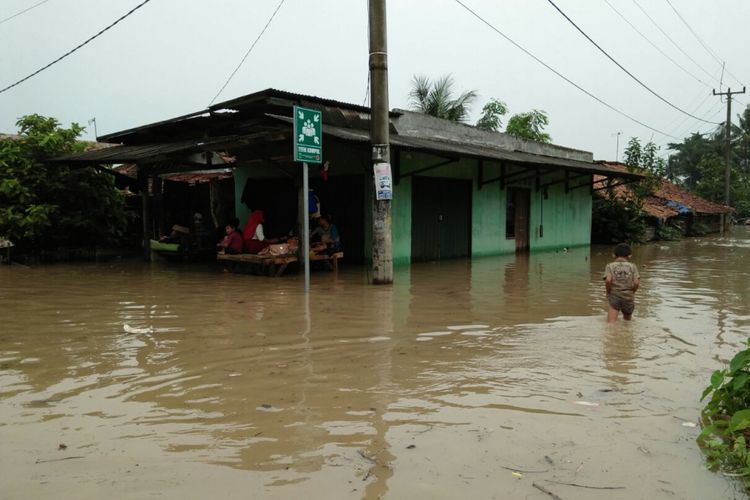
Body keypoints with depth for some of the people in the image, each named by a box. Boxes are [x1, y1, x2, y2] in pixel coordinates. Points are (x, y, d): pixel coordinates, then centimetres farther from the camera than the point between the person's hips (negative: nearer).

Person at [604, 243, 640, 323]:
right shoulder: (632, 266, 4)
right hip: (628, 297, 2)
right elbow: (636, 283, -7)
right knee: (627, 321, 26)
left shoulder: (610, 266, 1)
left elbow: (608, 280, -15)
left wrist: (608, 292, 0)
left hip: (614, 296, -2)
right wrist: (631, 293, 10)